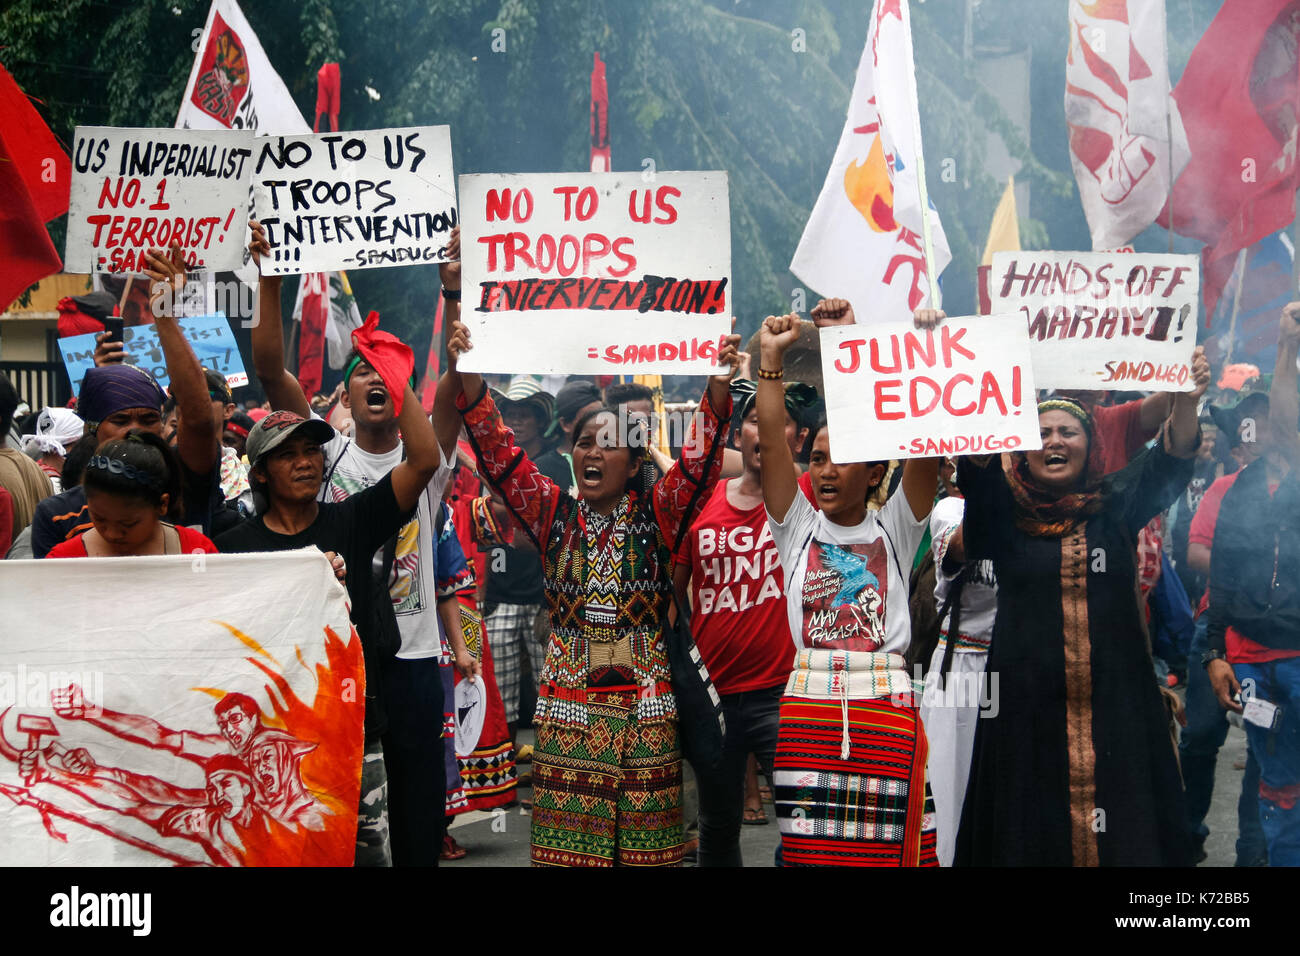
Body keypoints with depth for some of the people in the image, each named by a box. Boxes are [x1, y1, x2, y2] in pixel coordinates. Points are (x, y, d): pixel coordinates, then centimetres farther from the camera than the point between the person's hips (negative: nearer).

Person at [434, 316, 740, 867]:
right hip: (567, 700, 1)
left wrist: (719, 384, -25)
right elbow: (495, 447, -1)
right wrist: (465, 373, -12)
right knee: (567, 841, 1)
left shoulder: (657, 515, 3)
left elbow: (701, 457, -10)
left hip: (645, 700, -1)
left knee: (645, 840, 3)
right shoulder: (554, 514, 7)